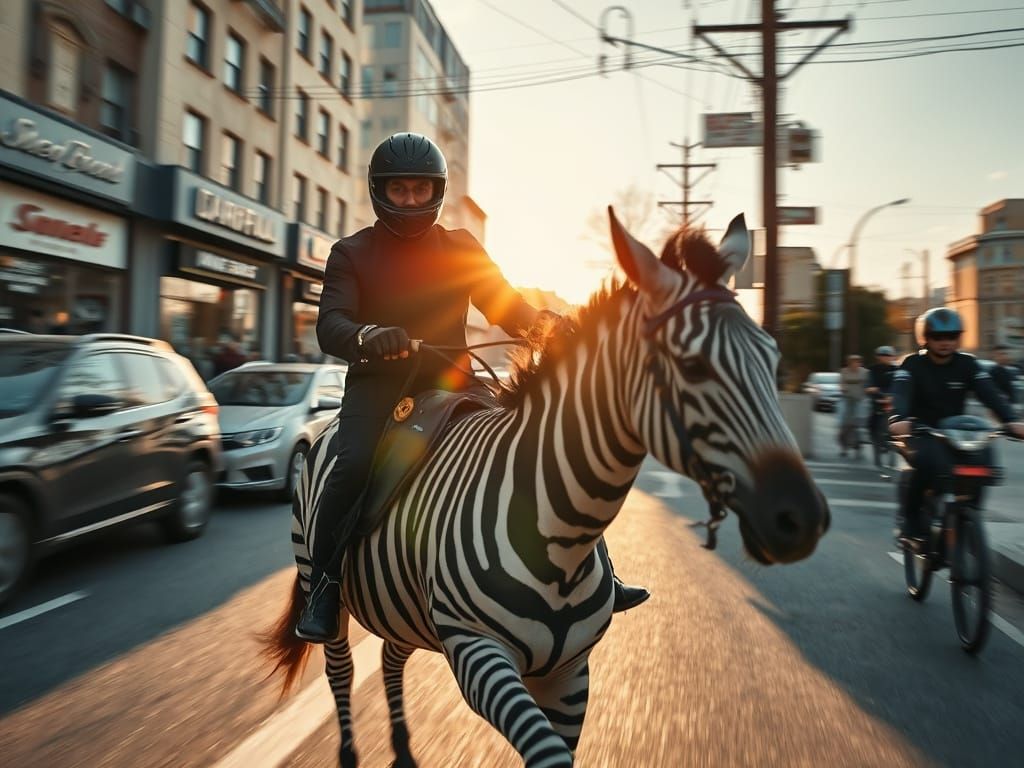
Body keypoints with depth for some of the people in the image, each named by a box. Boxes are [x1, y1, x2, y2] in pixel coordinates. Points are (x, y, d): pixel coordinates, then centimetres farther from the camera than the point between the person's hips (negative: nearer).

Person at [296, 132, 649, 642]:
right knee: (354, 464, -30)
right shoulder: (352, 253, 5)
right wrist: (366, 336, -35)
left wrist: (541, 323, -20)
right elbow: (330, 325, -10)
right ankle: (323, 588, -8)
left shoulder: (461, 249, 12)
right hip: (377, 382, -2)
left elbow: (503, 304, 4)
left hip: (451, 380, 3)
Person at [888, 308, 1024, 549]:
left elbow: (989, 393, -13)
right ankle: (910, 522, -15)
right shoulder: (913, 364, -8)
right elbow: (902, 394, -27)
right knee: (928, 462, -34)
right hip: (921, 432, -4)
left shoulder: (967, 364, 1)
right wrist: (898, 419, -49)